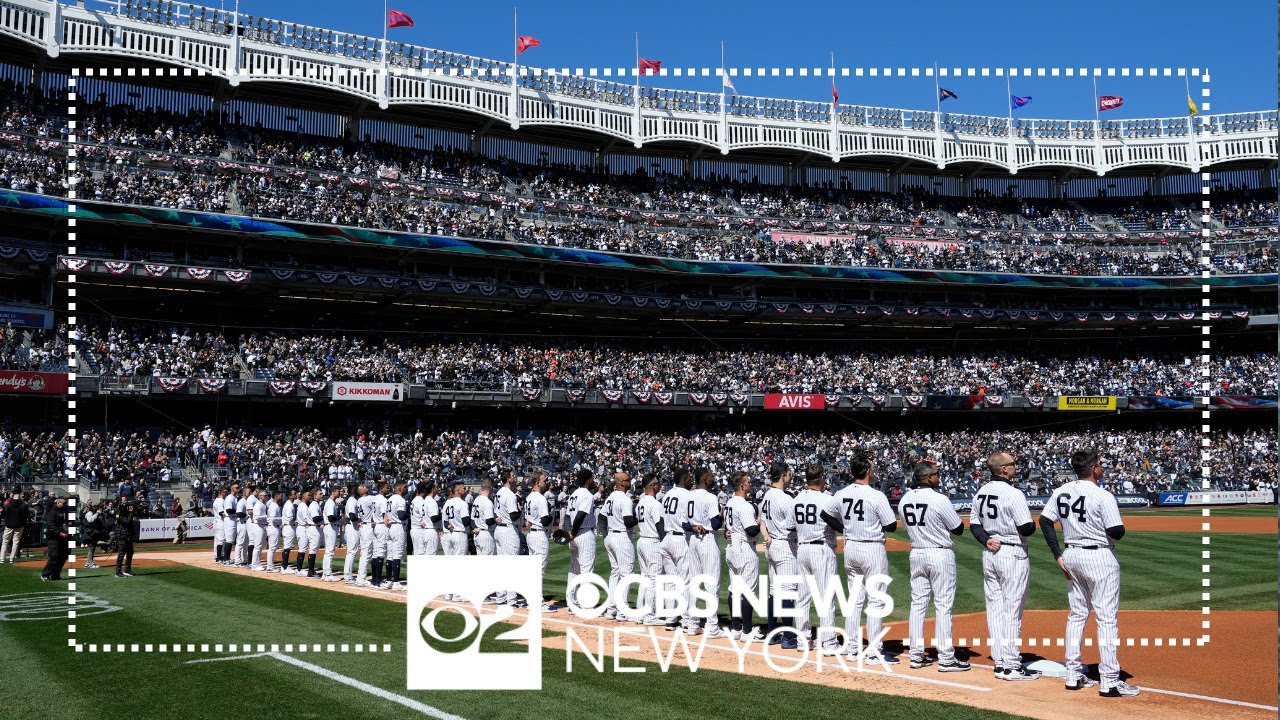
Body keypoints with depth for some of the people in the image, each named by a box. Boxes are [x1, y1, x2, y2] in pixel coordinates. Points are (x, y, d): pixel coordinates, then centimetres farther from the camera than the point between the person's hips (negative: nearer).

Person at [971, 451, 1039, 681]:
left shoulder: (980, 493, 8)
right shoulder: (1013, 494, -16)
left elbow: (974, 524, 10)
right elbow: (1027, 528, -18)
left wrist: (987, 540, -3)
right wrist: (1031, 525, 3)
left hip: (989, 554, 8)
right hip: (1012, 554, -7)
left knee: (995, 609, 10)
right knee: (1012, 611, -3)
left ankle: (1000, 663, 14)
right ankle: (1012, 666, 0)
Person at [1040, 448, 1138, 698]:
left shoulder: (1061, 492, 4)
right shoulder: (1103, 496, -17)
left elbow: (1045, 520, 6)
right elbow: (1117, 532, -20)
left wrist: (1058, 555, 7)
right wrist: (1120, 526, 4)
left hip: (1071, 556, 7)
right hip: (1099, 558, -7)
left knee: (1076, 615, 15)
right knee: (1106, 619, -2)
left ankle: (1073, 675, 17)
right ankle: (1109, 682, -1)